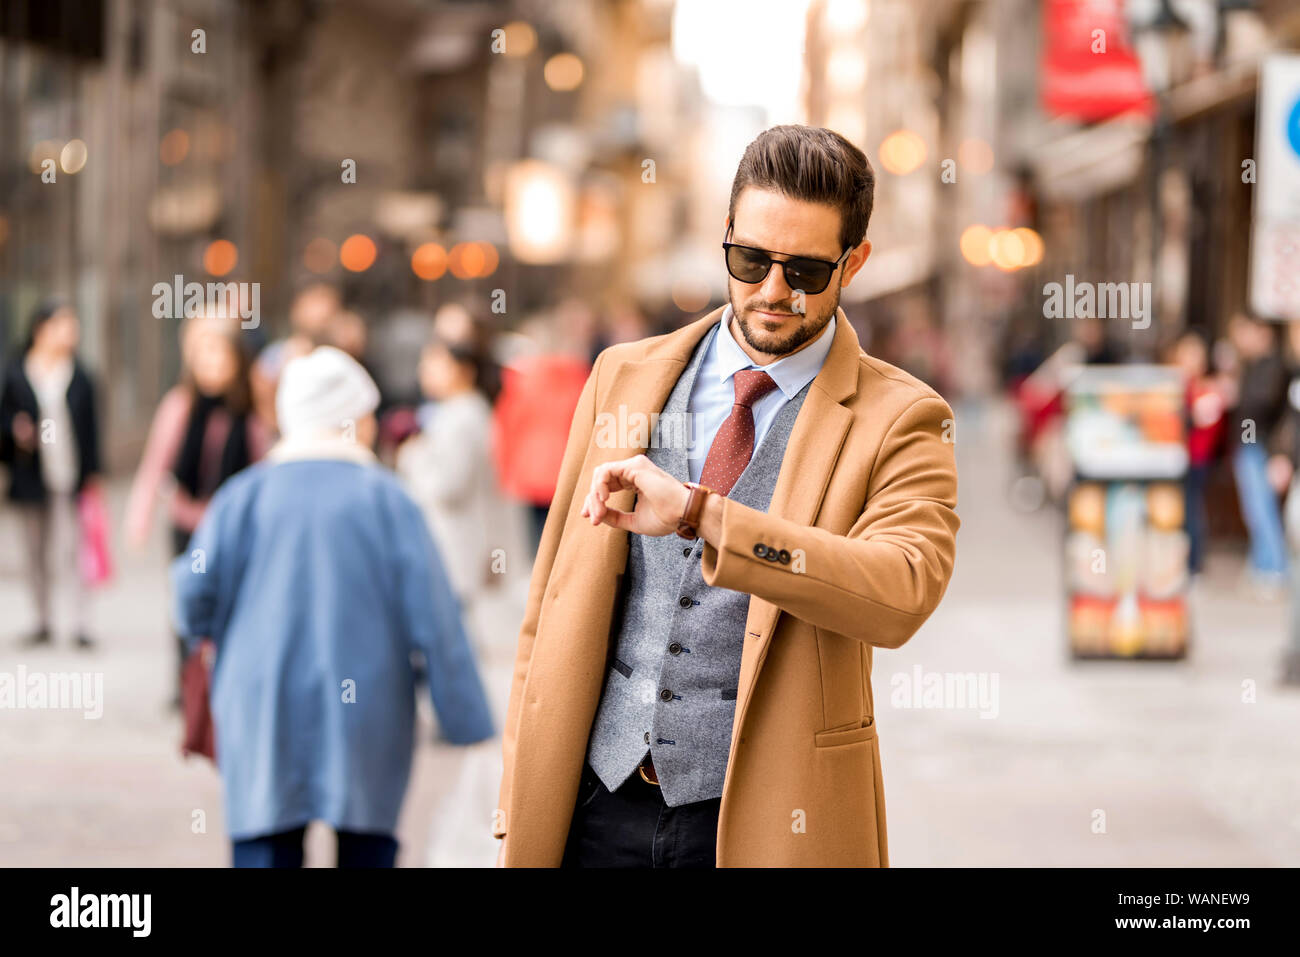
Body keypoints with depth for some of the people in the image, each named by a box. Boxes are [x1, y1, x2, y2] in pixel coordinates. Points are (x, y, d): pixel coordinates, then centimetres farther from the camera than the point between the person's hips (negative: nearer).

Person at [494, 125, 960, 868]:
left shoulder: (899, 419, -3)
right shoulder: (624, 376, 9)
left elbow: (902, 596, -22)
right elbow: (550, 606, 10)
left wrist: (698, 514, -29)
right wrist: (516, 816, 5)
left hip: (754, 825, -3)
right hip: (594, 807, 3)